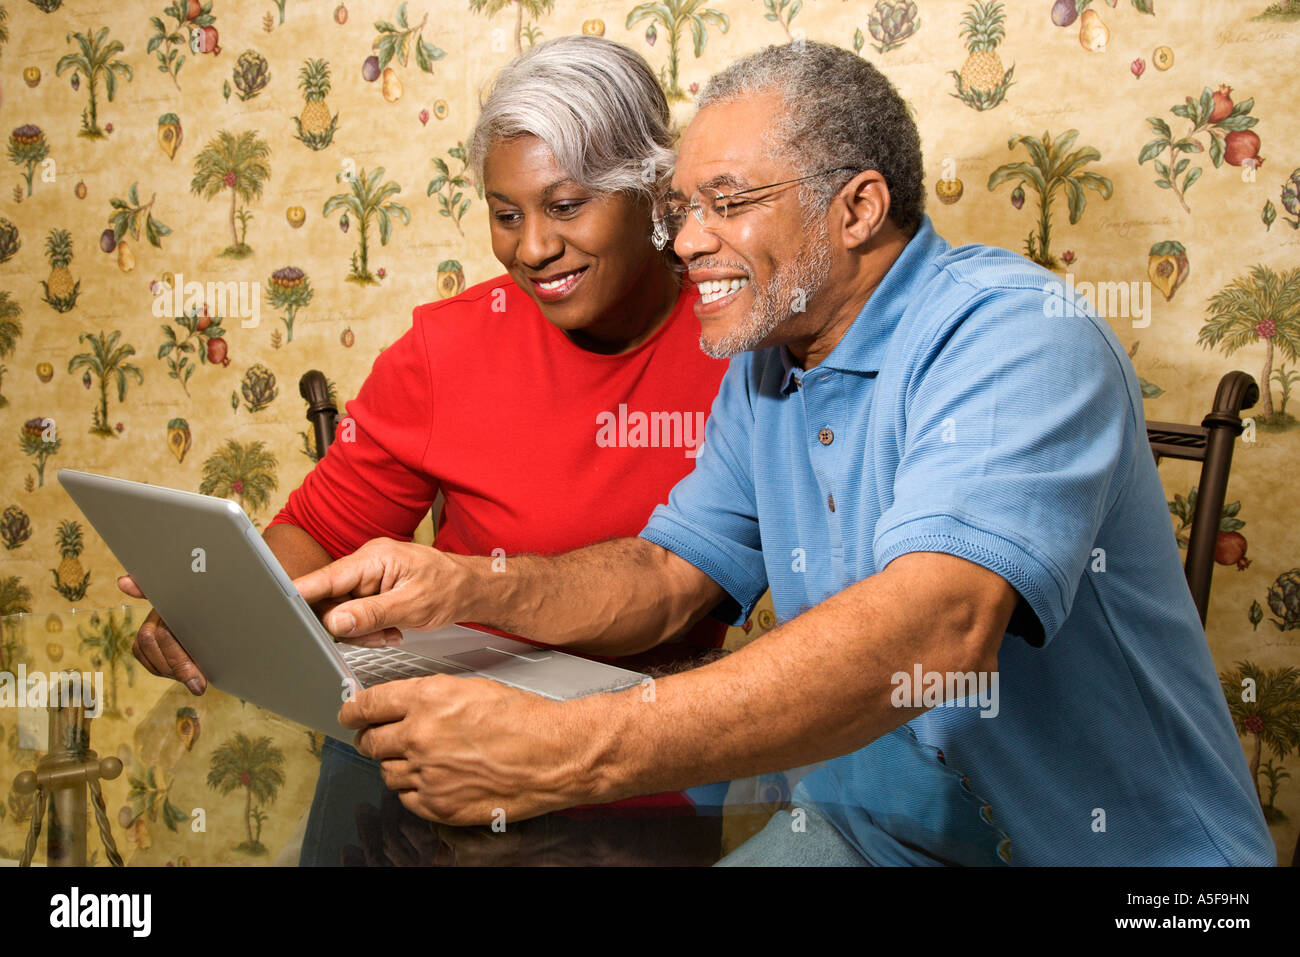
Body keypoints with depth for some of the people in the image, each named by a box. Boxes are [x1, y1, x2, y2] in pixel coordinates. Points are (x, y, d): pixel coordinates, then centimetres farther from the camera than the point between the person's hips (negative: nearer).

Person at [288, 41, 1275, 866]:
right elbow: (668, 576, 9)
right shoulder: (761, 375, 6)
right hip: (867, 825, 6)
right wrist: (473, 588, -10)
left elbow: (939, 625, -34)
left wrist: (570, 750, -40)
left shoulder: (1016, 333, -20)